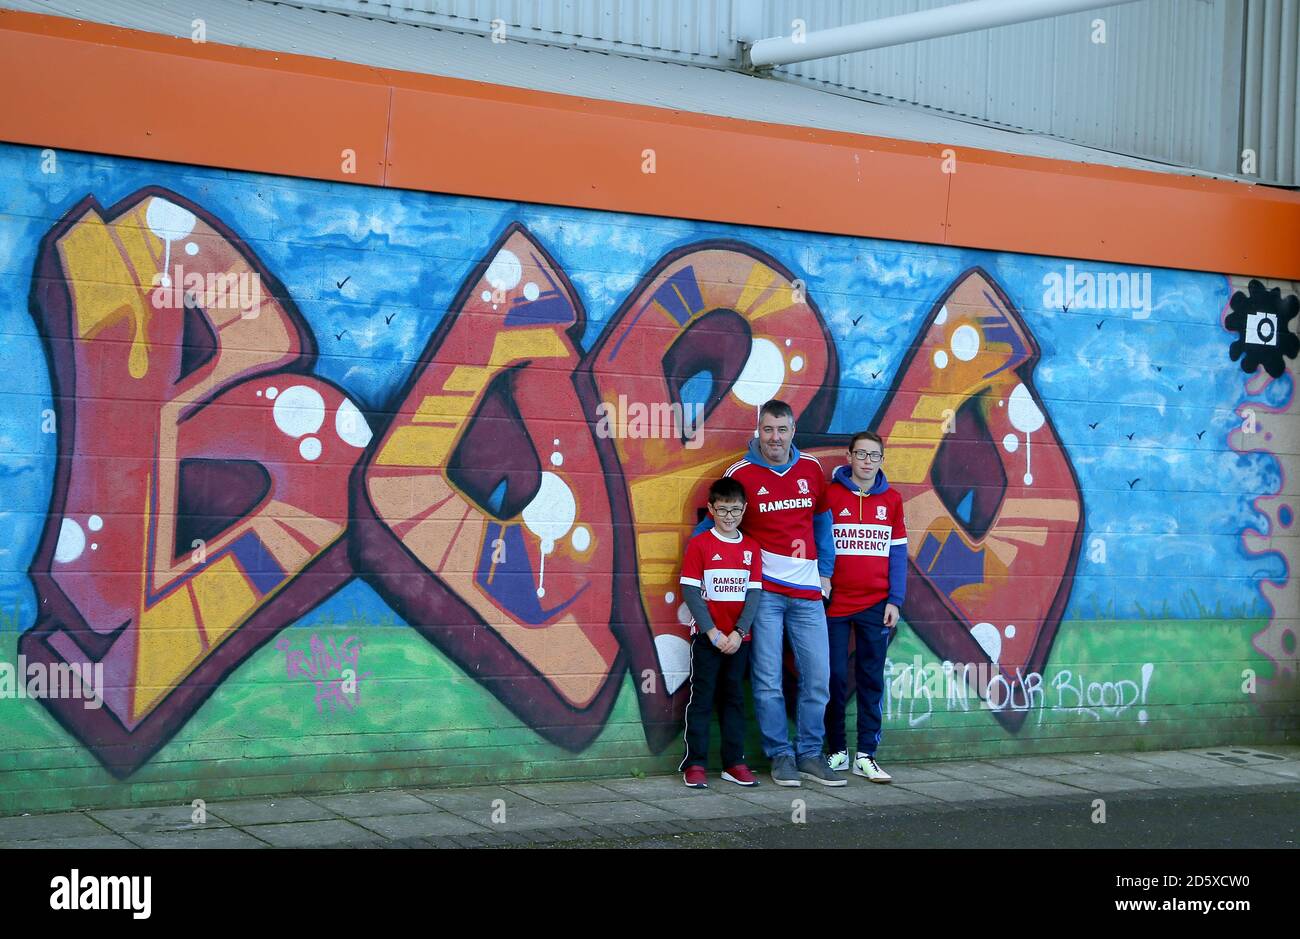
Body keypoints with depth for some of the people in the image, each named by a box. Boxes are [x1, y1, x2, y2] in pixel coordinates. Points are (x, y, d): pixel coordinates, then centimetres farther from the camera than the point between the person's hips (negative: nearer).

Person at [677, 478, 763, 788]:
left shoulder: (751, 547, 6)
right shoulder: (699, 544, -4)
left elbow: (754, 593, 2)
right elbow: (690, 591, -8)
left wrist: (739, 632, -10)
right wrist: (712, 632, -14)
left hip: (738, 638, 4)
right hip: (706, 635, -3)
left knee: (734, 698, 9)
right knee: (702, 697, -1)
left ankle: (734, 763, 15)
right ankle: (695, 764, 3)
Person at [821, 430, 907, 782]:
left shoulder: (891, 499, 7)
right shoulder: (829, 494, -1)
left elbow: (898, 552, 8)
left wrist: (895, 601, 1)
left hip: (876, 606, 2)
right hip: (835, 604, -2)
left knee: (871, 680, 3)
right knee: (835, 678, 2)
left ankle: (865, 755, 8)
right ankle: (837, 751, 14)